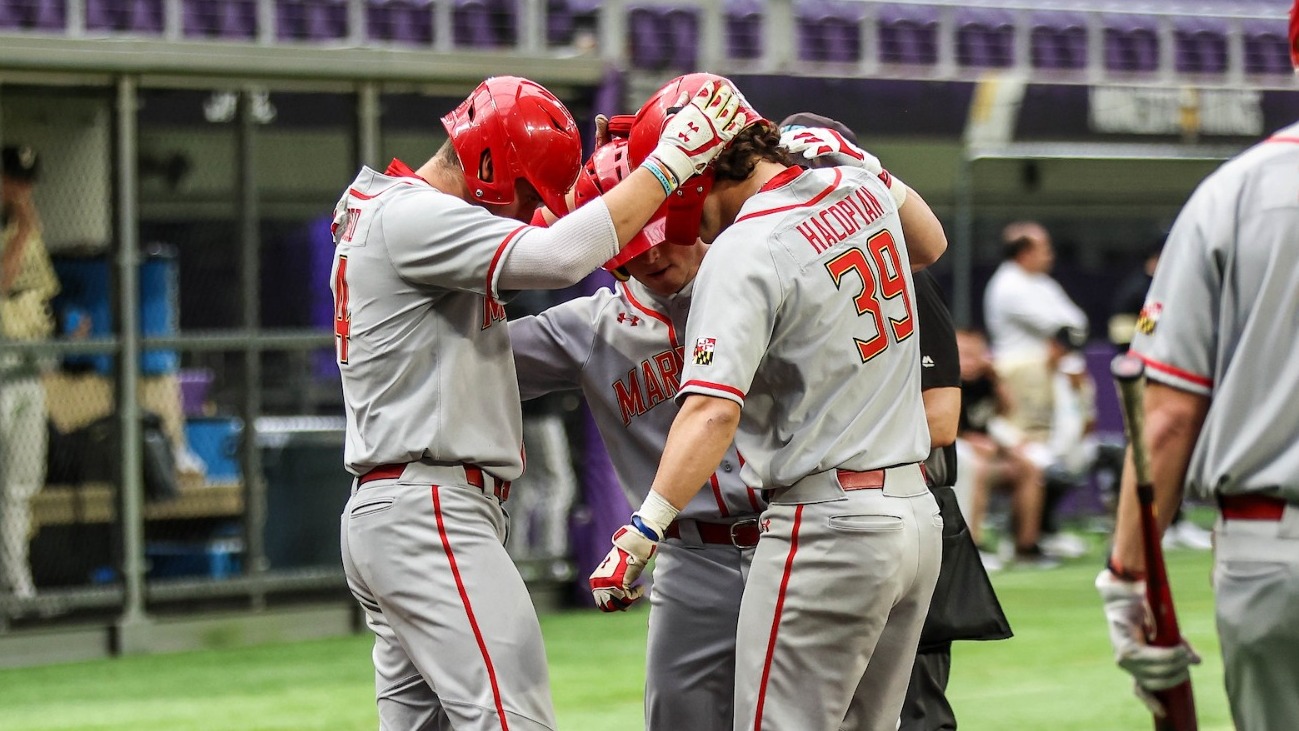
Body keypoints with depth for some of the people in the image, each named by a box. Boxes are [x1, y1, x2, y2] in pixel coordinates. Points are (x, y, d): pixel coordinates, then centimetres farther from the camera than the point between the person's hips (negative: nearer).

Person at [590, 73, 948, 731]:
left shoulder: (743, 251, -15)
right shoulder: (859, 192, 8)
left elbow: (714, 411, -27)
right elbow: (929, 245, 34)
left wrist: (641, 533, -29)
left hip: (827, 527, -9)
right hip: (917, 512, 9)